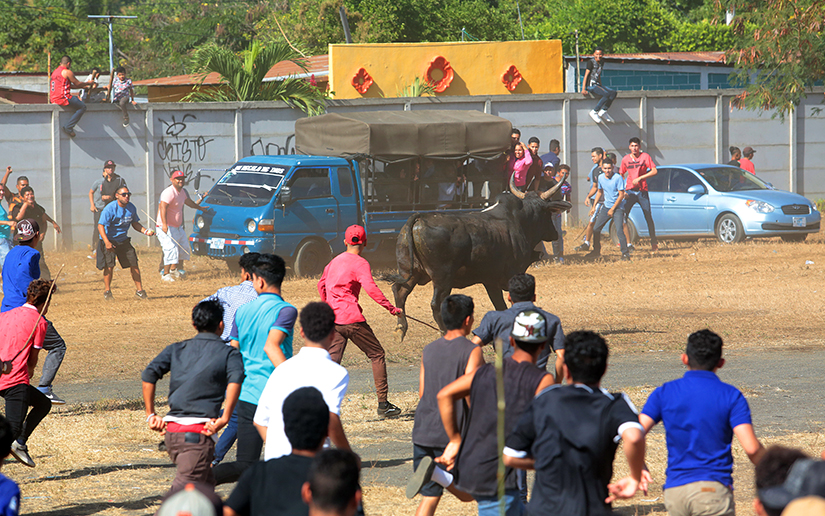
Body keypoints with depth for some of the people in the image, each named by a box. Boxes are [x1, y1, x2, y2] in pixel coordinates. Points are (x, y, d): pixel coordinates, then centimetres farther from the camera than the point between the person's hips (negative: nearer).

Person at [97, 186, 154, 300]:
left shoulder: (131, 208, 1)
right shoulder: (110, 209, -19)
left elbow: (135, 223, 15)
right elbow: (100, 225, -23)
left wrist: (145, 231, -3)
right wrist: (107, 242, -35)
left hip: (123, 240, 5)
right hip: (109, 240, -5)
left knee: (134, 264, 0)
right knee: (109, 265, -13)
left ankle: (139, 290, 10)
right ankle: (107, 291, 3)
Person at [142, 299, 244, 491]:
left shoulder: (176, 349, 18)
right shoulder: (228, 353, 6)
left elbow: (149, 374, 4)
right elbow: (235, 379, -16)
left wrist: (151, 414, 8)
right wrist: (225, 418, -18)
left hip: (171, 431, 6)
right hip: (198, 432, -6)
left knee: (207, 483, 23)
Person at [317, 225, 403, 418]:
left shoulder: (334, 261, 16)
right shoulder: (360, 263, -7)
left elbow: (322, 285, 27)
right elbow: (371, 288, -20)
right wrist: (390, 308, -18)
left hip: (333, 319, 6)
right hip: (352, 319, -6)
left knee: (332, 361, 4)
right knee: (377, 355, 6)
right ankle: (383, 404, 5)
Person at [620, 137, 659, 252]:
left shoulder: (645, 156, 0)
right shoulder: (625, 159, 9)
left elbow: (654, 171, -8)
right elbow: (621, 175, 17)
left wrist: (640, 178, -16)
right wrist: (622, 190, 2)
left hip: (642, 190, -2)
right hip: (629, 191, 2)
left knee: (648, 217, 3)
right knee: (622, 216, -13)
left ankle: (654, 242, 18)